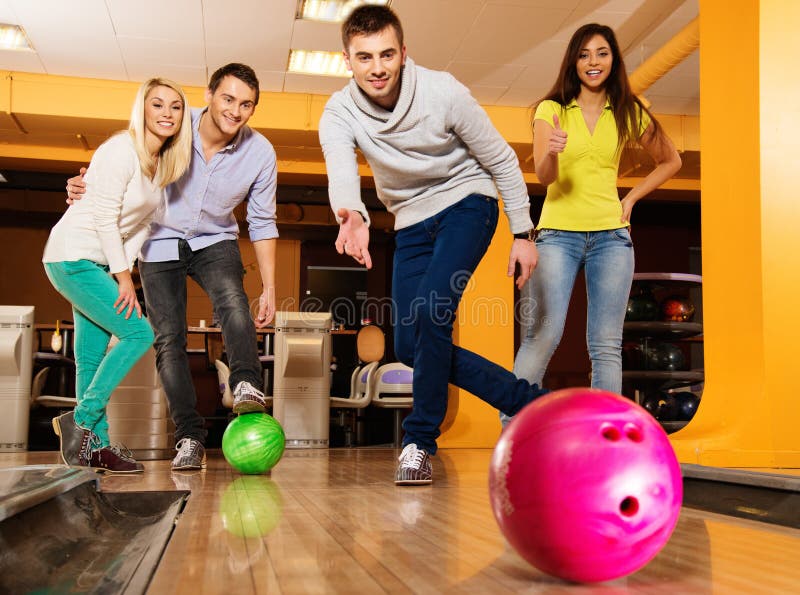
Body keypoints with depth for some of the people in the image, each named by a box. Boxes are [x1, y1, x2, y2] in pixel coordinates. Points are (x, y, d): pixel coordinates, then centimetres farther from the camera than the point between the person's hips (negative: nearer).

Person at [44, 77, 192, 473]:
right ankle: (81, 419, -6)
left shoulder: (162, 163, 10)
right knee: (138, 332, -14)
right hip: (73, 257, -8)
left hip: (98, 262, 8)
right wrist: (123, 277, -17)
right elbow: (104, 218, -18)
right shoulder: (121, 151, -15)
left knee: (92, 359, 7)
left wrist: (126, 270, 6)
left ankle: (96, 445, 12)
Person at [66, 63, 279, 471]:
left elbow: (262, 224, -5)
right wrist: (88, 186, -23)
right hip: (162, 242, 0)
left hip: (215, 242, 0)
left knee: (232, 300, -32)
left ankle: (247, 386, -42)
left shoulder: (260, 153, -15)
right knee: (168, 339, -6)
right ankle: (189, 438, -2)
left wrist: (269, 288, -7)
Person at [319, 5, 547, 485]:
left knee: (431, 312, -27)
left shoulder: (444, 93, -19)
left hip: (466, 203, -5)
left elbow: (502, 161, -9)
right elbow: (341, 171, -34)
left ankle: (421, 441, -11)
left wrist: (523, 234, -10)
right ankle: (530, 403, 10)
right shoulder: (340, 112, -14)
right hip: (413, 222, 5)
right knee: (411, 346, 0)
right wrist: (352, 216, -57)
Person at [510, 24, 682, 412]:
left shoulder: (628, 114, 8)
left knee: (606, 347, 0)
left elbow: (670, 161, 21)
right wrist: (551, 152, -31)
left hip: (611, 235, 2)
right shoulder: (551, 110, 4)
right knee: (543, 336, -13)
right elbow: (543, 176, -9)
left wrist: (631, 198, 9)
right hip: (557, 233, -2)